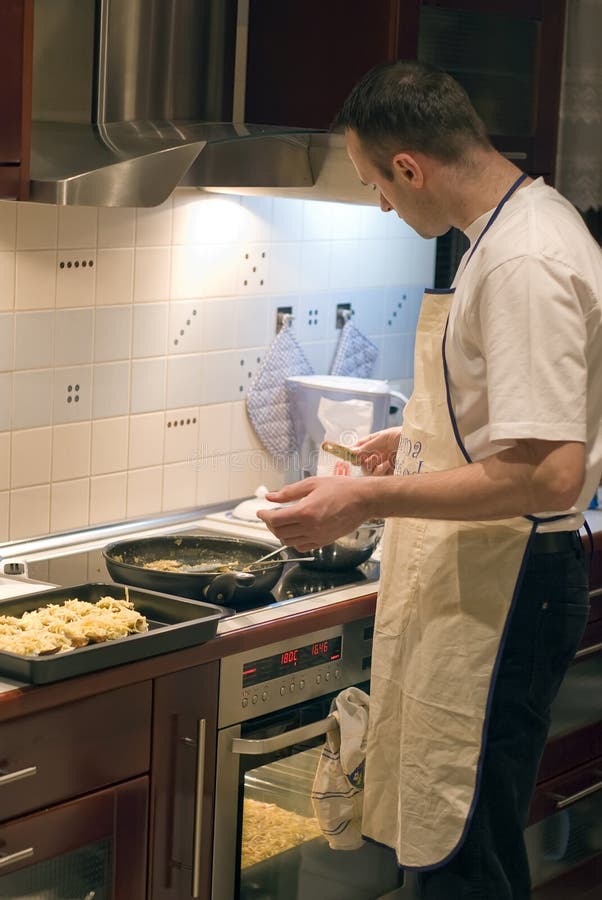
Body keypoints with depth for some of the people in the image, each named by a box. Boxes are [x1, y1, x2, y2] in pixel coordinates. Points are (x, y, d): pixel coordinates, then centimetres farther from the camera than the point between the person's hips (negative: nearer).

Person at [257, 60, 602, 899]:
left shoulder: (521, 264, -23)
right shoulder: (526, 222, 10)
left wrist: (368, 500, -23)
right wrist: (420, 443, 25)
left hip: (503, 592, -10)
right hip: (474, 584, 11)